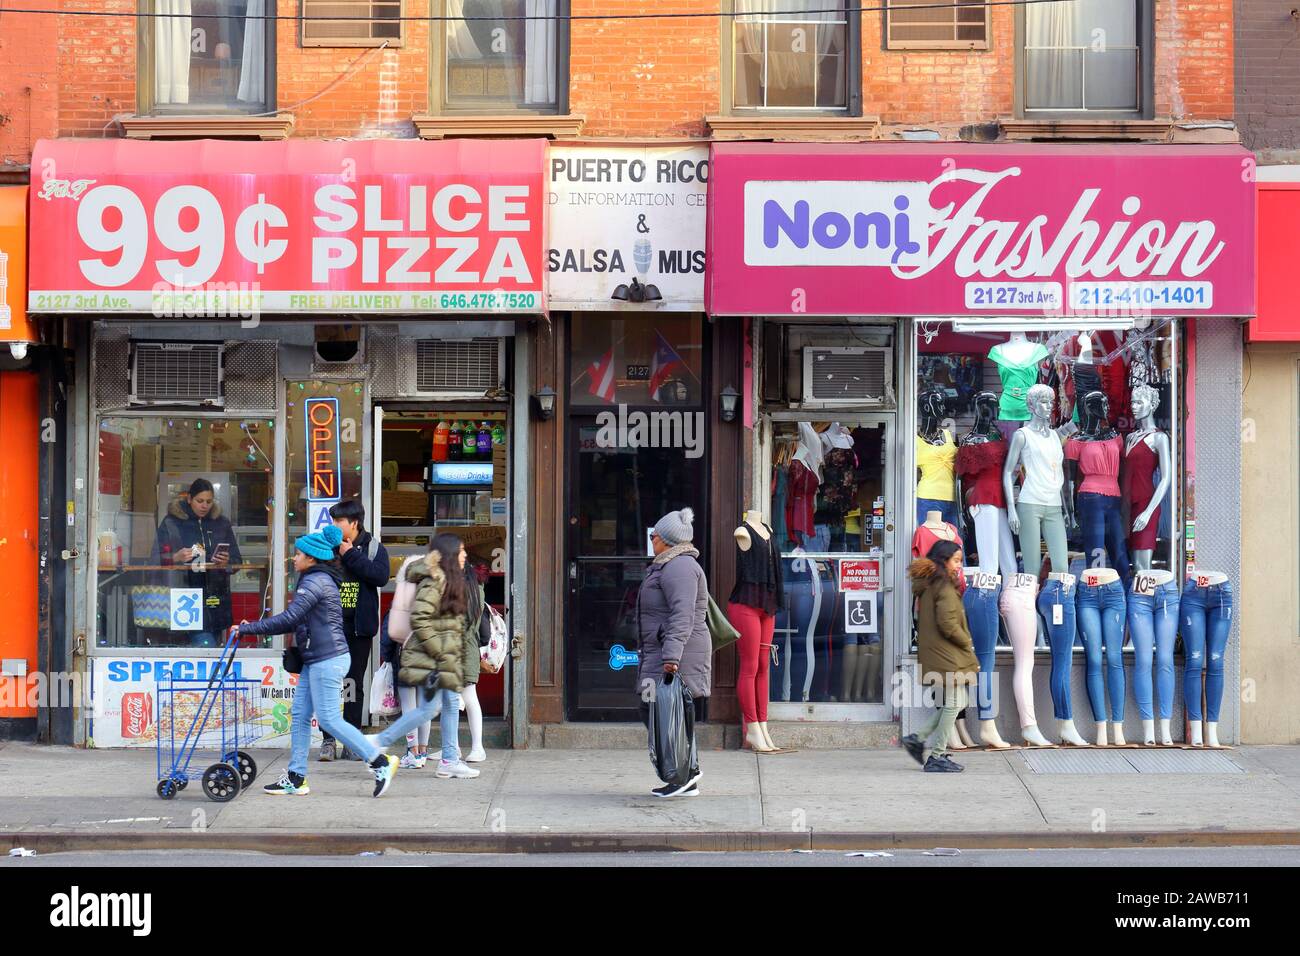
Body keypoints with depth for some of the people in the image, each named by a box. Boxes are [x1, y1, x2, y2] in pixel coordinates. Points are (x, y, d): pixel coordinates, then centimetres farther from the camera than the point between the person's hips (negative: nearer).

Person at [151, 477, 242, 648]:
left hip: (216, 598, 4)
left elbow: (237, 561, 12)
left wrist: (227, 563, -10)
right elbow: (156, 561, 0)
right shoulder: (171, 523, 3)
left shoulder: (222, 523, 12)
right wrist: (176, 558, -19)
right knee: (206, 645, -16)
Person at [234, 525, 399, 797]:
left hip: (327, 659, -11)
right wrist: (254, 627, 12)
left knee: (328, 718, -9)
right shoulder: (318, 580, 19)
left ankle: (381, 762, -4)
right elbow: (296, 622, 19)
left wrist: (247, 628, -14)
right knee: (299, 716, 9)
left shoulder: (316, 582, -14)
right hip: (315, 661, 11)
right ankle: (296, 778, 11)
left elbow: (288, 618, -19)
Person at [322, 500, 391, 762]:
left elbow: (381, 576, -16)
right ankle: (328, 740, 6)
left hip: (358, 627, 0)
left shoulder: (372, 547, 1)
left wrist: (351, 555, -15)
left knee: (355, 683, 8)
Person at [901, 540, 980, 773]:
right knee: (953, 703, -2)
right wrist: (967, 643, -6)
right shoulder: (945, 587, -15)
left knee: (953, 703, 16)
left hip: (935, 655, 10)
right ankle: (937, 757, 1)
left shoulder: (926, 586, 13)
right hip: (948, 657, -10)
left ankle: (918, 739, 13)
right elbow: (948, 624, -22)